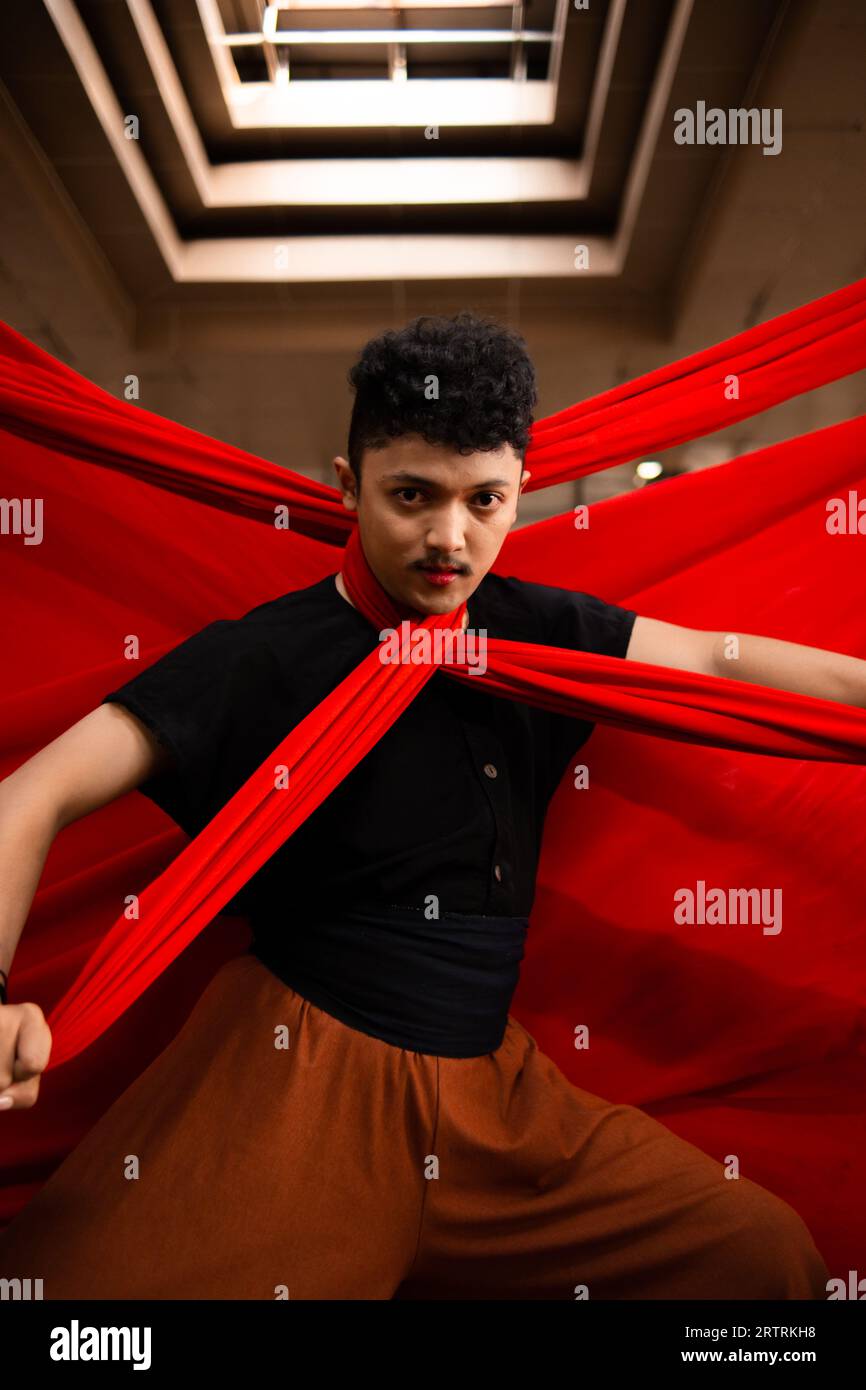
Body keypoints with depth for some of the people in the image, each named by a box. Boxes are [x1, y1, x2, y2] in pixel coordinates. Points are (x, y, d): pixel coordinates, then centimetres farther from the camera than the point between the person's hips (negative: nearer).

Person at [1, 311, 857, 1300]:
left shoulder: (536, 631, 3)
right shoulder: (266, 656, -12)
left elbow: (715, 659, 11)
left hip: (490, 1084, 5)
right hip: (300, 1075, -4)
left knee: (769, 1252, 2)